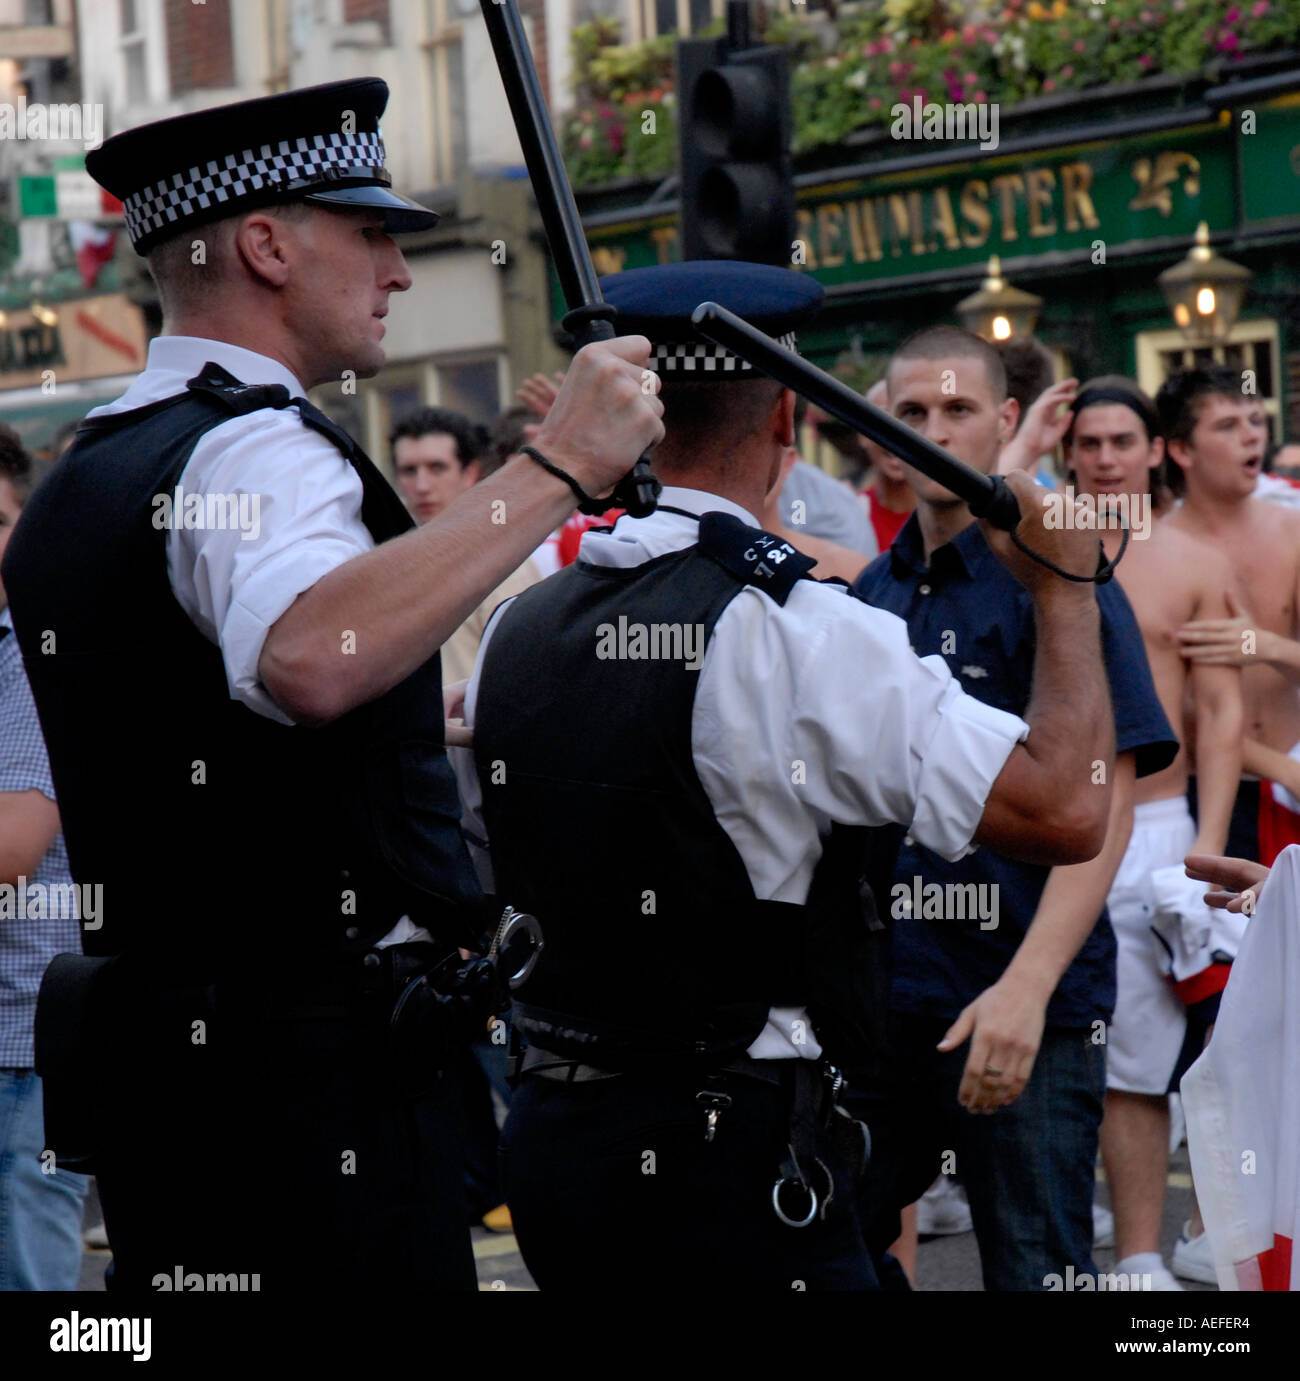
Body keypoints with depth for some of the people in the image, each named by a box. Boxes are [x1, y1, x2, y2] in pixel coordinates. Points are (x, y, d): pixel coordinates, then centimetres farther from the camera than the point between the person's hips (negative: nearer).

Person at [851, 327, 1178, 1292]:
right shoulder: (874, 594, 12)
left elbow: (1103, 807, -13)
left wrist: (1028, 986, -23)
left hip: (1030, 1005, -6)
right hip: (883, 995, 6)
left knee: (1036, 1268, -1)